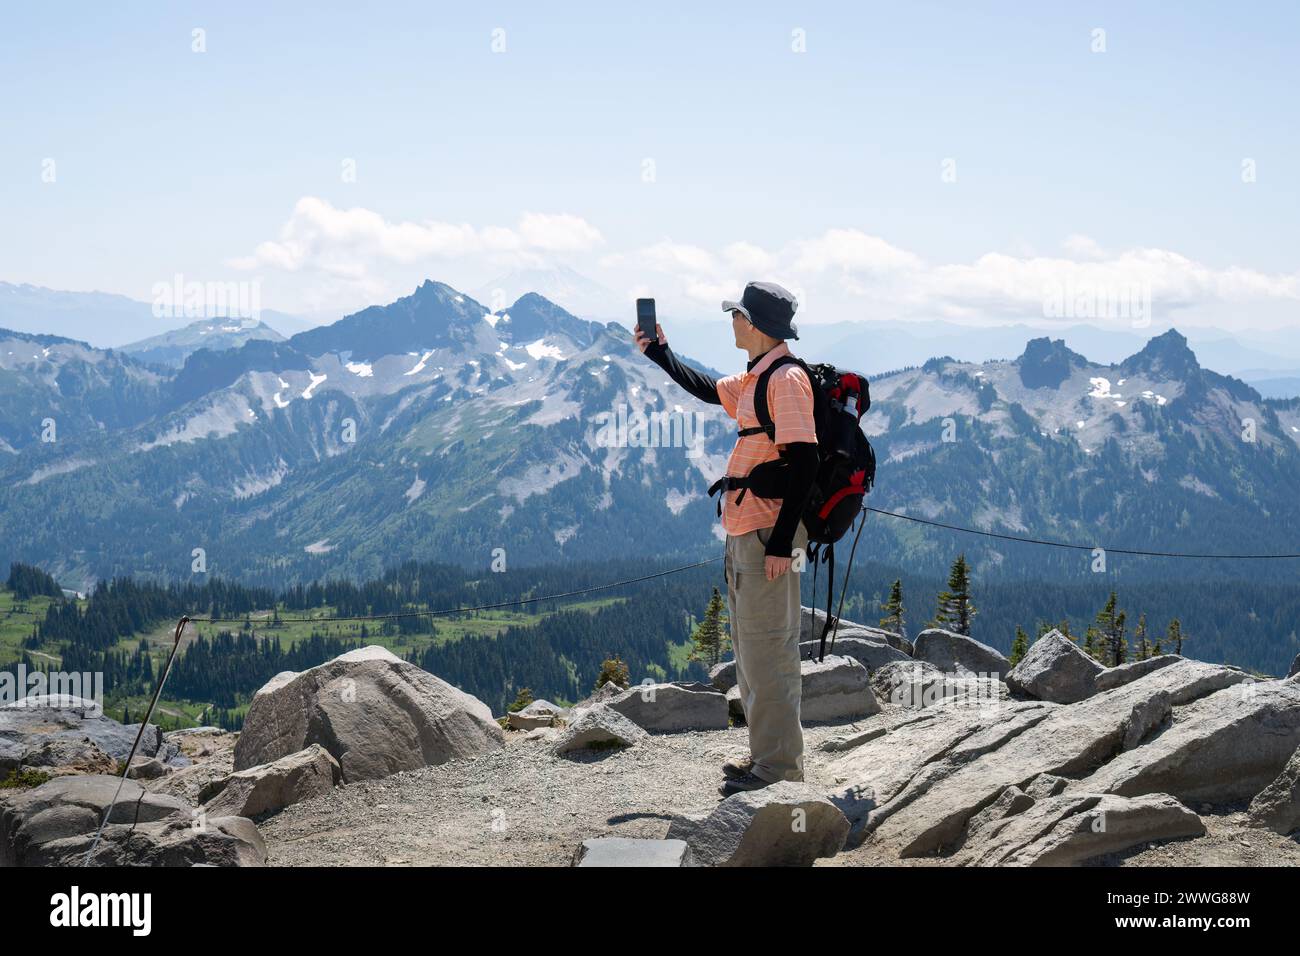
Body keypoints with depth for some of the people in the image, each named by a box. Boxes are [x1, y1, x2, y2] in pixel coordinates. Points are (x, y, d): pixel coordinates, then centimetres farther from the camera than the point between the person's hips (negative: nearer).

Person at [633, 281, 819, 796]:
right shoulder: (752, 379, 14)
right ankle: (765, 752, 25)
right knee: (750, 646, 16)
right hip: (743, 533, 10)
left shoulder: (787, 378, -15)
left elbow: (803, 462, -21)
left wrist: (781, 541, -24)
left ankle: (780, 766, -4)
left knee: (768, 648, -8)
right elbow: (709, 390, 37)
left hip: (768, 534, -10)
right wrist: (659, 353, 37)